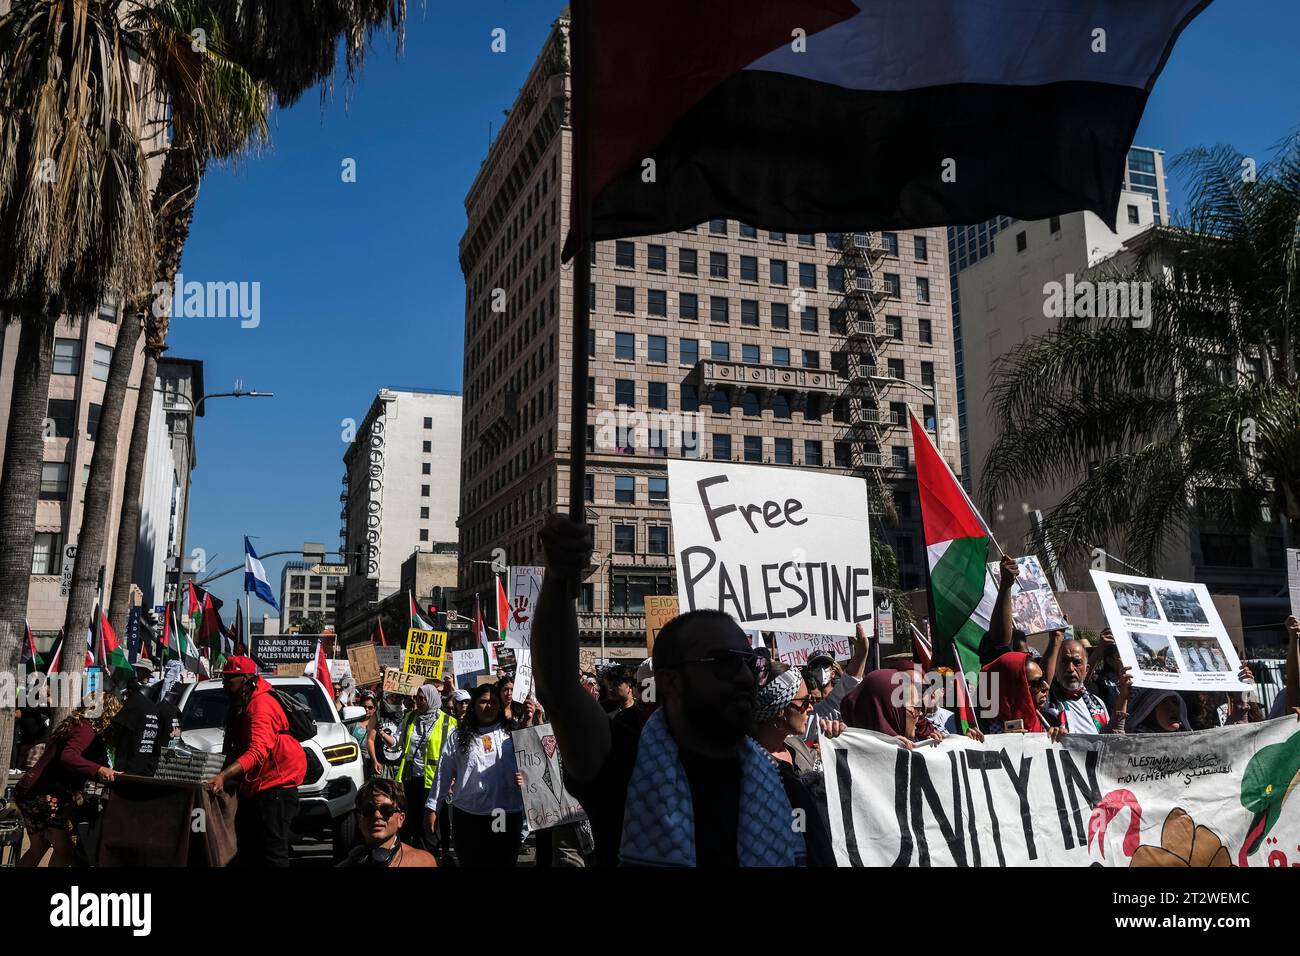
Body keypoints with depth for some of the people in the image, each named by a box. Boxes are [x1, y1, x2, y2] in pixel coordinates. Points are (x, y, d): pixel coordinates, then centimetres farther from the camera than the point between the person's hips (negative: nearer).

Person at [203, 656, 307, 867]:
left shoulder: (260, 704, -17)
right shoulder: (239, 705, 15)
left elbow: (258, 751, -30)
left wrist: (223, 776, -39)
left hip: (276, 786, -10)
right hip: (254, 787, 11)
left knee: (272, 852, -12)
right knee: (247, 850, 14)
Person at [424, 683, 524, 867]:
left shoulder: (511, 733, 5)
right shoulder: (459, 736, 6)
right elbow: (444, 774, 7)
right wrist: (432, 807, 4)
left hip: (508, 816, 0)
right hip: (468, 817, 0)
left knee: (505, 862, 8)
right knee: (470, 862, 7)